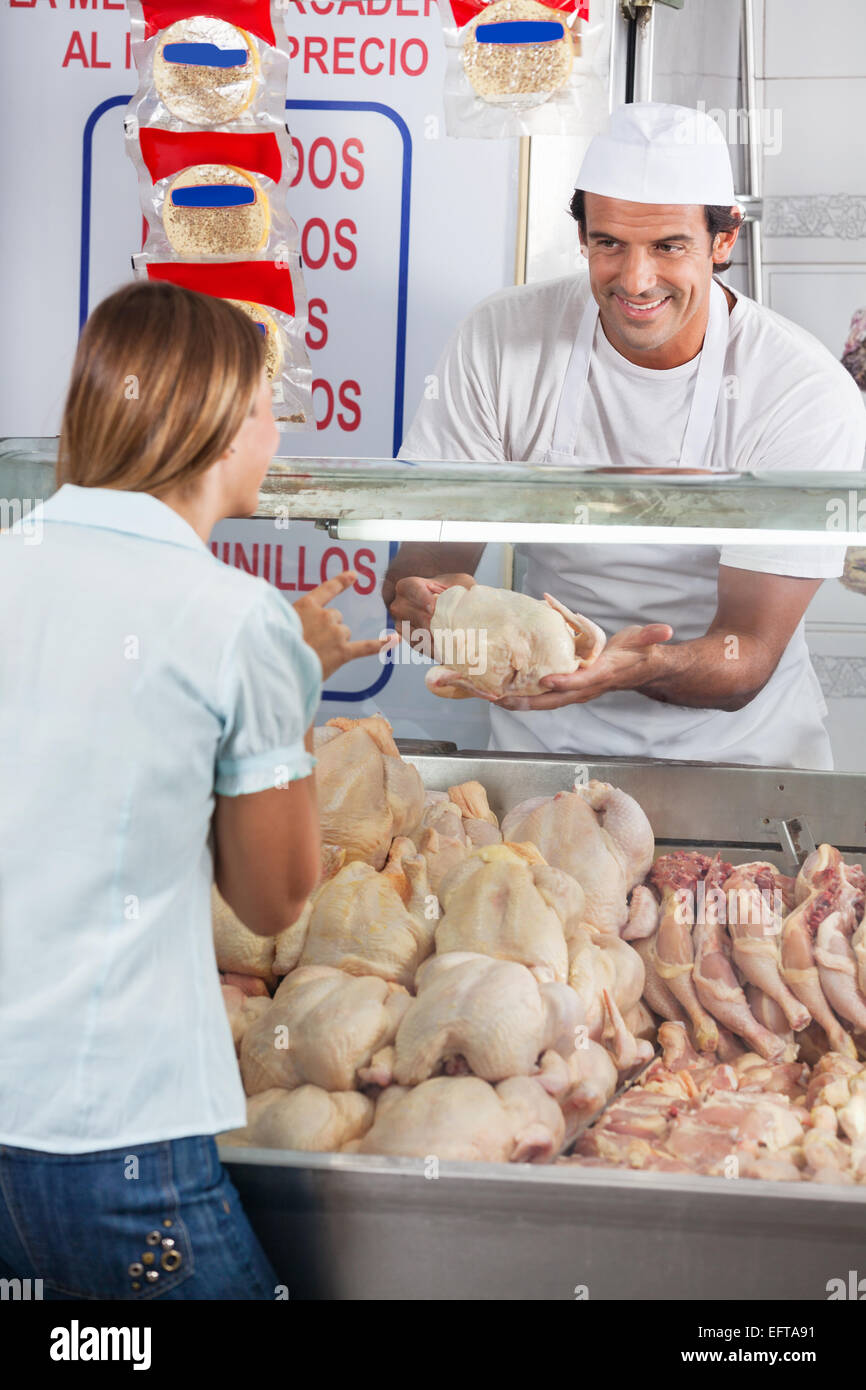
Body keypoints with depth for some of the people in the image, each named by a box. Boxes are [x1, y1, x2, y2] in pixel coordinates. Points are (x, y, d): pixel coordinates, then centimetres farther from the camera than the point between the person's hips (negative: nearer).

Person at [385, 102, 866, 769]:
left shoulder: (809, 394, -15)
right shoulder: (500, 338, -7)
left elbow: (747, 660, -16)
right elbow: (428, 552, -6)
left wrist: (638, 667, -38)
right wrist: (425, 593, -31)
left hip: (736, 744, -1)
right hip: (547, 738, 1)